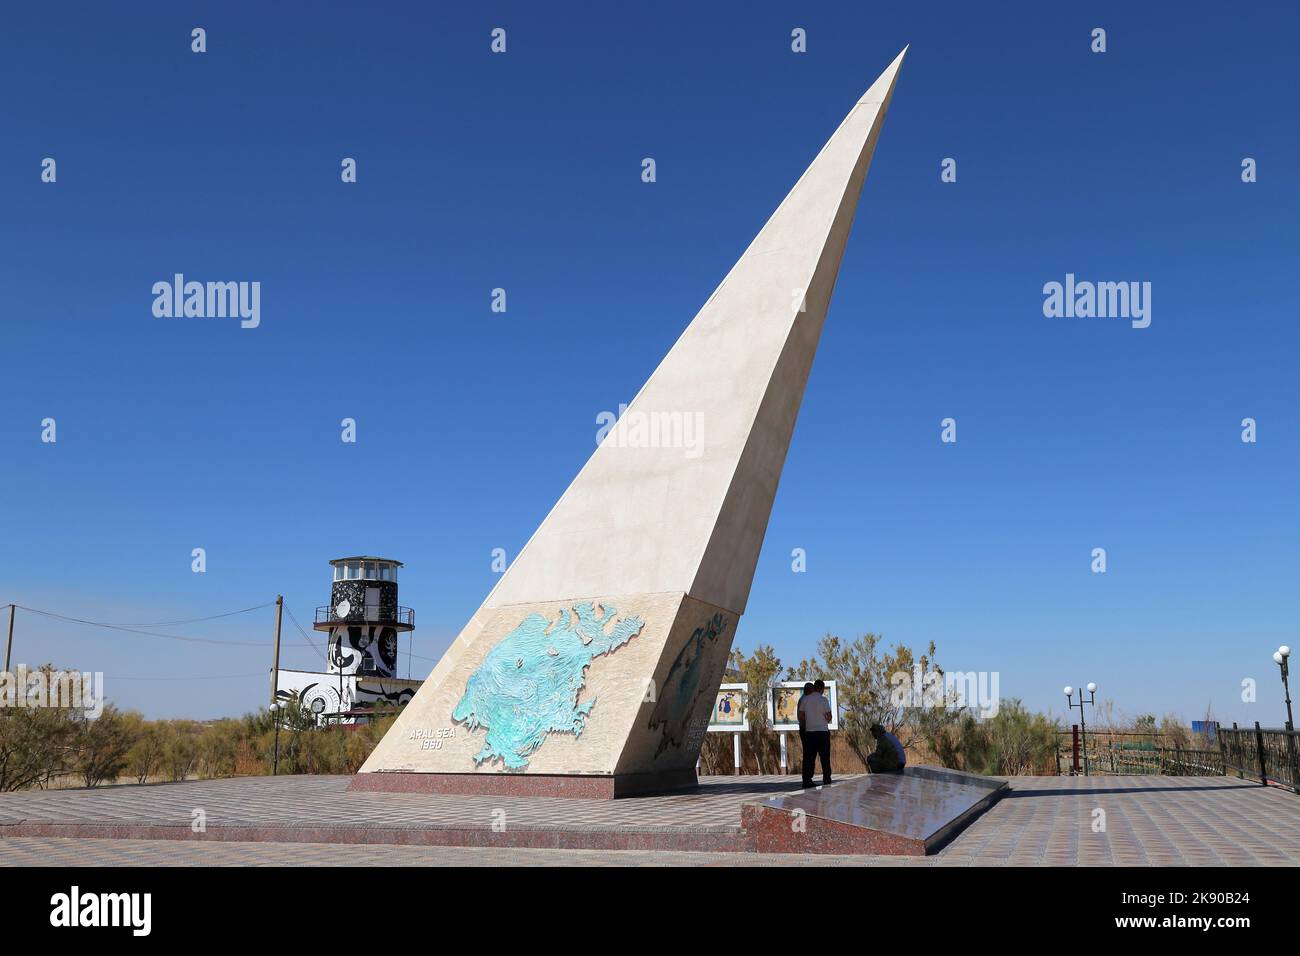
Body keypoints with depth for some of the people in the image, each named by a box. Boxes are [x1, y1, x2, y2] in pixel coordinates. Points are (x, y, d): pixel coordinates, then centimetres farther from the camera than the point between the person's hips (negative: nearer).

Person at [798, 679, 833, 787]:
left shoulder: (805, 699, 4)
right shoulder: (823, 699, -7)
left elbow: (800, 716, 5)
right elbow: (829, 718, -7)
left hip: (809, 732, 3)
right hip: (822, 731, -3)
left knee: (809, 758, 6)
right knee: (825, 758, 3)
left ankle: (807, 781, 3)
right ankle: (826, 781, 3)